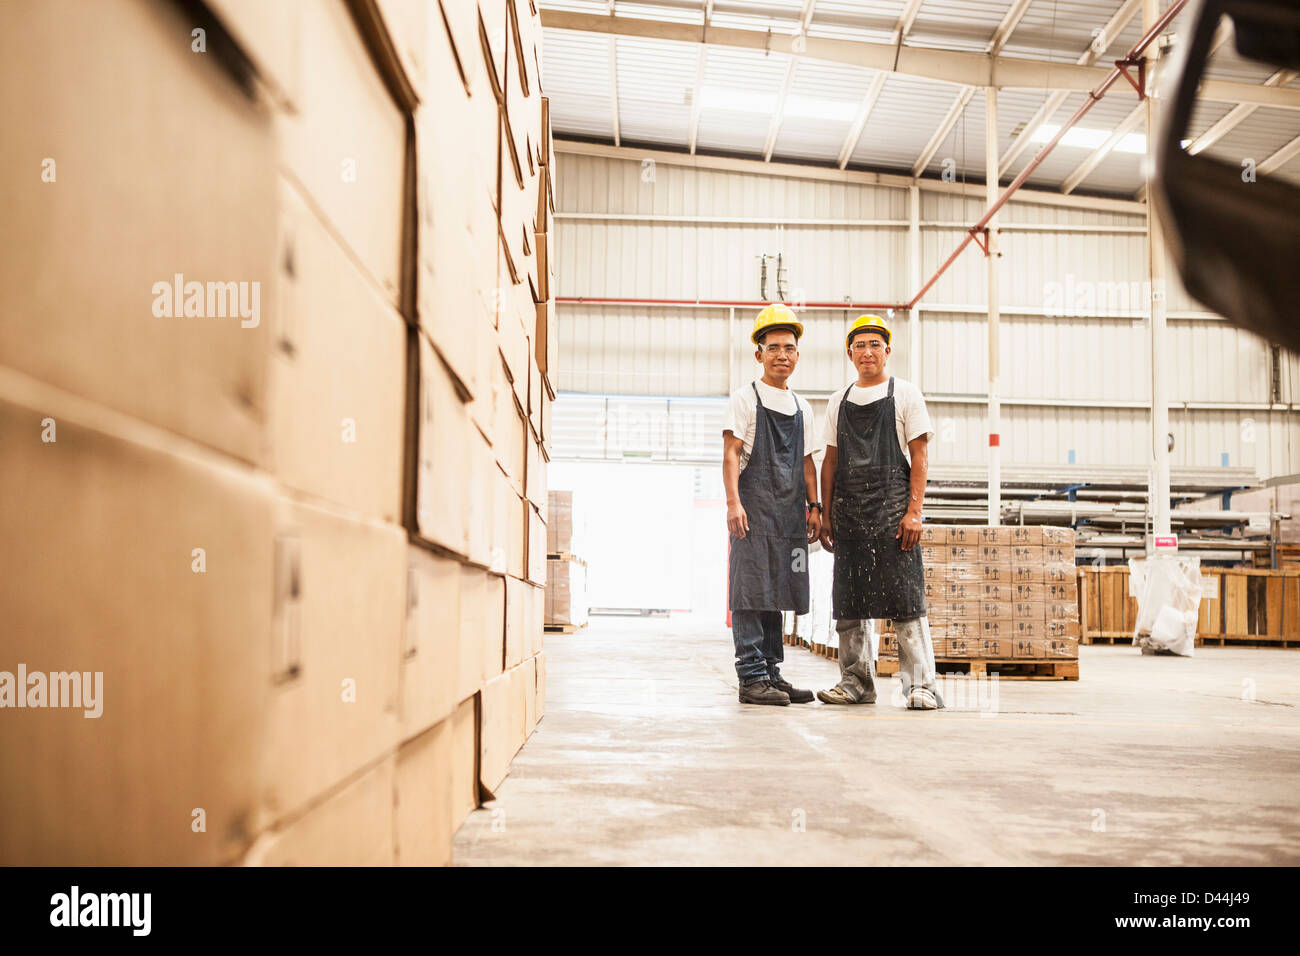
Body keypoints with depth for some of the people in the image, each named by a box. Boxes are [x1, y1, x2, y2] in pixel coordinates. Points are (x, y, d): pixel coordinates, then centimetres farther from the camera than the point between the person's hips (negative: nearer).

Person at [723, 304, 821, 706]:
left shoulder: (801, 407, 18)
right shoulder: (745, 398, 1)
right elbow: (731, 453, -6)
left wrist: (814, 506, 10)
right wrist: (733, 502, -17)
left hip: (789, 511, 6)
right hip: (754, 505, -6)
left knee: (777, 591, 9)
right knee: (750, 591, -7)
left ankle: (771, 673, 15)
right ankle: (752, 677, -5)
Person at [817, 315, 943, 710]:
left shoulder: (905, 394, 3)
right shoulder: (838, 401, 15)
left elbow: (920, 456, -2)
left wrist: (913, 511, -11)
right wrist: (826, 515, 9)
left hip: (893, 510, -4)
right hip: (849, 513, 4)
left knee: (905, 599, -8)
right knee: (848, 602, 6)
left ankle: (921, 685, -5)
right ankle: (856, 682, 15)